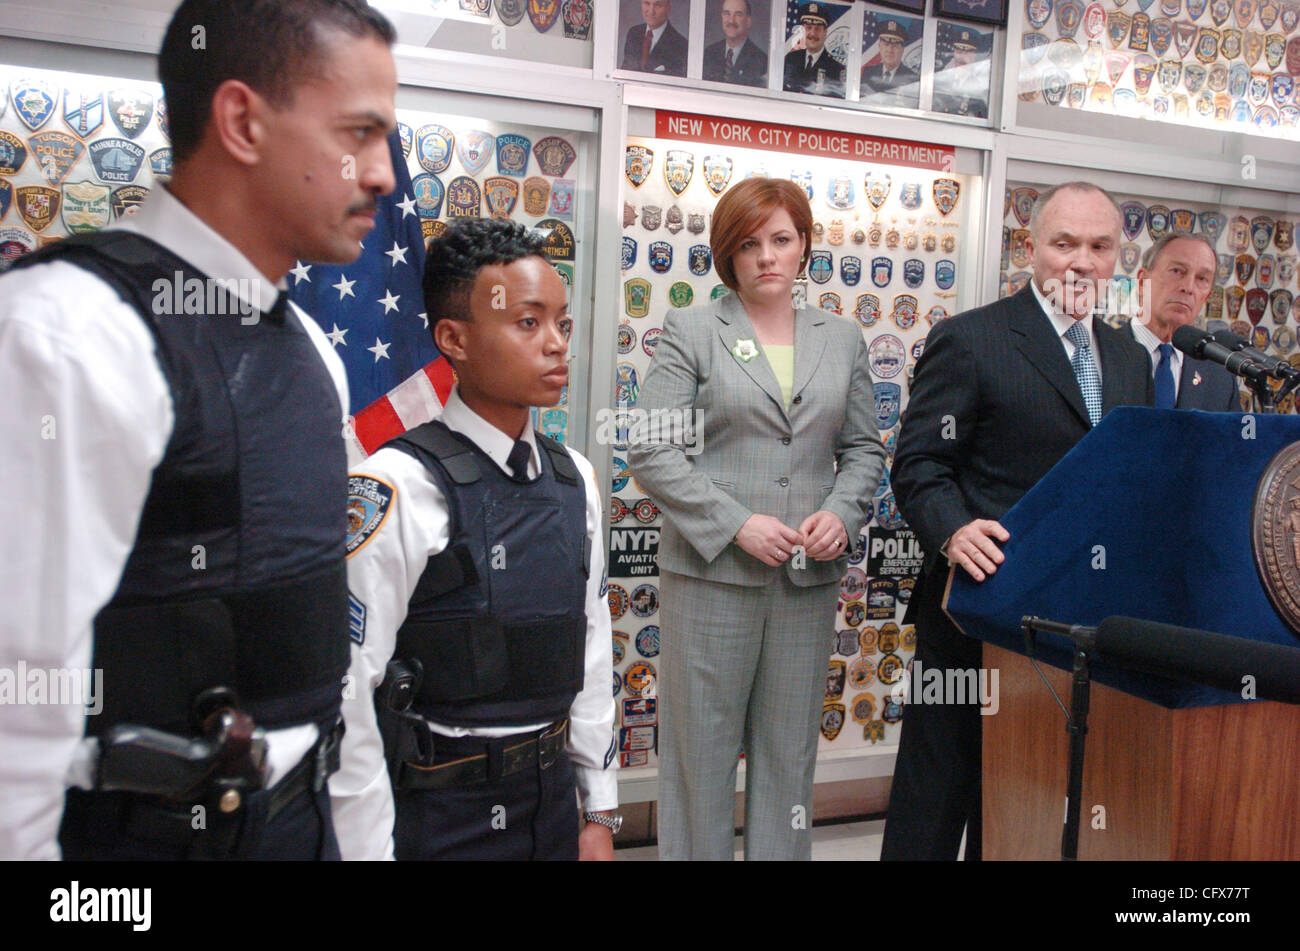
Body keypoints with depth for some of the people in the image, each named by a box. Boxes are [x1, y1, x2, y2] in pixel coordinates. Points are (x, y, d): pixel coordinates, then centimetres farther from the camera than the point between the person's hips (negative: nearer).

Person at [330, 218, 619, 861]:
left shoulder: (575, 480, 3)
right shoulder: (397, 488, -18)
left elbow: (591, 650, 8)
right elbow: (345, 697, -17)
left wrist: (600, 811, 10)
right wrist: (367, 850, -13)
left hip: (554, 802, 6)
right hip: (440, 817, -6)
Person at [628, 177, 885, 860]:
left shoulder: (842, 339, 12)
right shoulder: (691, 331, 1)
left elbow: (863, 448, 15)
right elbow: (650, 449, -6)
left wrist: (842, 514, -5)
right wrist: (736, 523, -14)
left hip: (810, 579, 3)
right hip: (712, 572, -3)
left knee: (790, 752, 12)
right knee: (702, 749, 5)